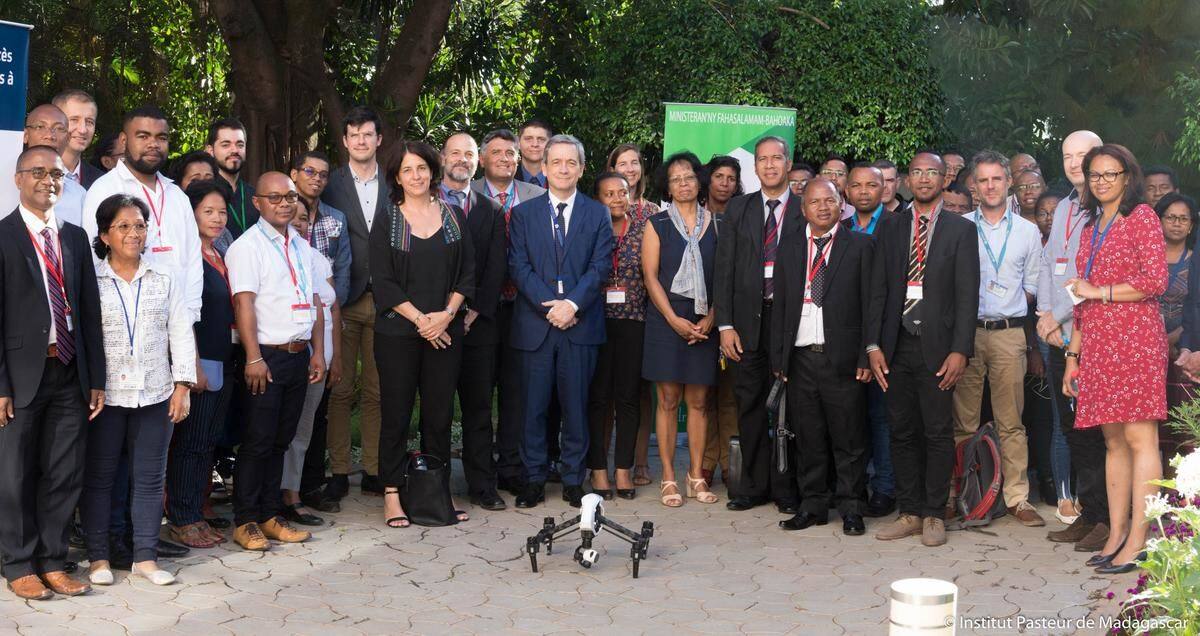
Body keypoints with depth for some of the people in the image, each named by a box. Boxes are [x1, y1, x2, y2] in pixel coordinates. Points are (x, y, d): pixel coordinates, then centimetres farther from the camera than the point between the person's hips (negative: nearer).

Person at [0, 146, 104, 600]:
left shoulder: (75, 238, 12)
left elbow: (90, 311, 11)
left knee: (65, 474, 8)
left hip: (70, 373, 5)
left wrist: (96, 379, 7)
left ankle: (52, 563, 19)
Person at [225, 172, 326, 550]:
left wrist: (317, 352, 13)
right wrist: (254, 358, -19)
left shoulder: (303, 247, 16)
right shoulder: (247, 247, -6)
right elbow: (244, 304, -13)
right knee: (257, 441, -3)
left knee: (281, 440, 11)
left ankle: (271, 515, 19)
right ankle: (246, 522, 5)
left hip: (299, 357, 6)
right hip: (267, 356, -6)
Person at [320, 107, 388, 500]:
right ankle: (338, 473, 6)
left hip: (384, 300, 2)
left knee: (376, 390, 7)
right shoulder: (330, 186, 4)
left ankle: (373, 471, 14)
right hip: (344, 301, -2)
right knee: (341, 389, 0)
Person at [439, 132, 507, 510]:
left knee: (479, 407, 4)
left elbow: (496, 269, 6)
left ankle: (482, 487, 8)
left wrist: (475, 312, -6)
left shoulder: (492, 212, 13)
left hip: (478, 323, 2)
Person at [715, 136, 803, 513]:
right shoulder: (738, 210, 9)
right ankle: (754, 485, 16)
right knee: (750, 406, 7)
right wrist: (725, 324, -2)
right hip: (747, 321, 2)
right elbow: (724, 269, 6)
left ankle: (786, 488, 12)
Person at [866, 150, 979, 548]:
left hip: (938, 346, -3)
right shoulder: (889, 229, 11)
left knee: (938, 433, 0)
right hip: (897, 346, 3)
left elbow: (967, 294, -2)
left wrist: (960, 350, -11)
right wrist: (873, 345, 0)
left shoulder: (960, 230, 3)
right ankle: (909, 513, 15)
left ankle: (933, 515, 10)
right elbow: (878, 290, 8)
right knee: (902, 432, 7)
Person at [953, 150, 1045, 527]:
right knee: (962, 421, 1)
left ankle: (1017, 496, 6)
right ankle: (955, 495, 6)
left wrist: (1008, 305, -1)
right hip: (966, 330, -1)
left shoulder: (1028, 231, 12)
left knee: (1011, 421, 2)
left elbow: (1032, 287, 13)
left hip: (1009, 333, 1)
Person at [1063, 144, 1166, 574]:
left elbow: (1156, 280, -10)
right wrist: (1072, 354, 16)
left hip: (1134, 337, -7)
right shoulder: (1091, 228, 22)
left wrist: (1098, 291, -6)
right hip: (1096, 342, 7)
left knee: (1139, 438, -9)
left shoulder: (1141, 216, 1)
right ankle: (1116, 535, 8)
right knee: (1113, 441, 6)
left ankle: (1138, 541, -9)